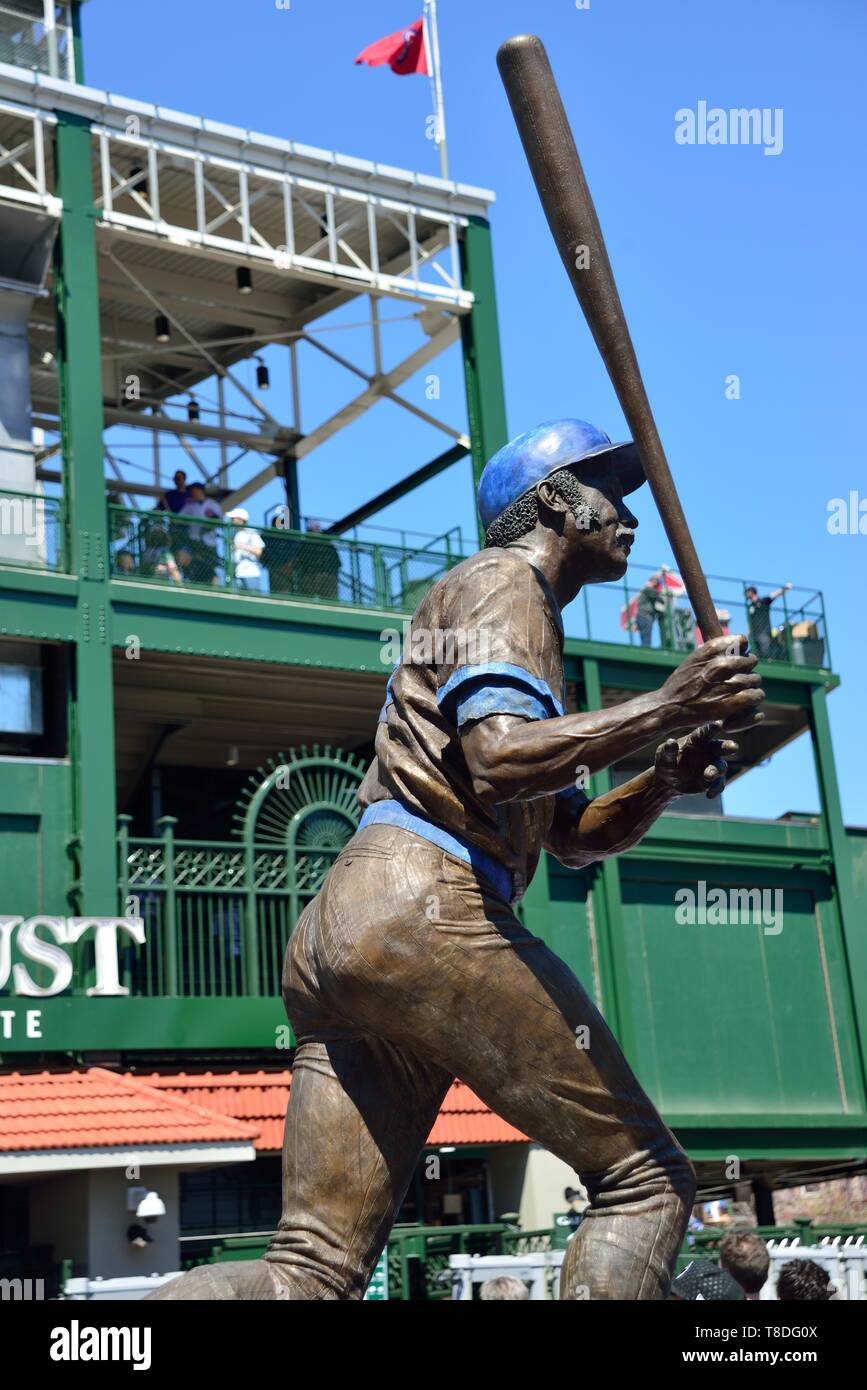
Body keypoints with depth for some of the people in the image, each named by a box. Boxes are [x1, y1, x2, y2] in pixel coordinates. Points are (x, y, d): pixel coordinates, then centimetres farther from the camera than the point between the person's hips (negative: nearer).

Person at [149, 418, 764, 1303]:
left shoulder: (521, 610, 35)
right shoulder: (502, 581, 5)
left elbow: (574, 839, 32)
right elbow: (497, 760, -14)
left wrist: (662, 781, 14)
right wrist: (663, 709, -13)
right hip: (424, 907, -9)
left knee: (312, 1272, 1)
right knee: (643, 1180, -1)